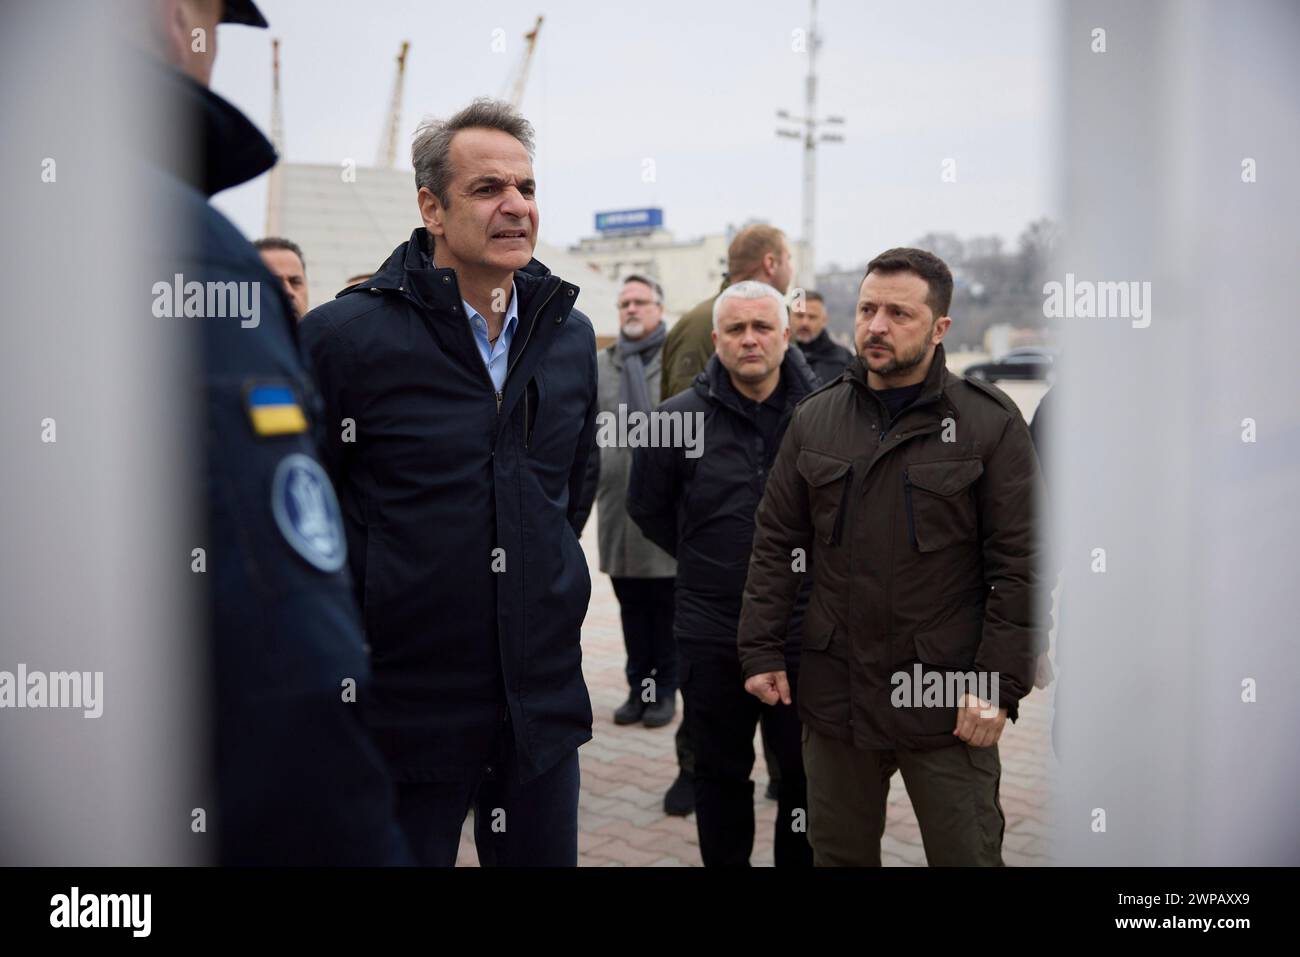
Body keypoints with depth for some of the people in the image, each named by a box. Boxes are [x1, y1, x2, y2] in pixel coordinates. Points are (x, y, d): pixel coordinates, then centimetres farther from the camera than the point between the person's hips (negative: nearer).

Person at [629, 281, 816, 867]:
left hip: (804, 627, 0)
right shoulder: (680, 417, -3)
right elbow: (647, 509, 11)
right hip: (712, 632, 0)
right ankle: (725, 862, 31)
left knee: (806, 770, 11)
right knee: (721, 773, 14)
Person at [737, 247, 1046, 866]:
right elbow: (774, 544, 10)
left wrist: (1000, 686, -11)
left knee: (967, 854, 6)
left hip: (947, 701, -3)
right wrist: (761, 651, 4)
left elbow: (1020, 566, -6)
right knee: (838, 854, 16)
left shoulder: (991, 423, -4)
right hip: (834, 695, 3)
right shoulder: (815, 419, 7)